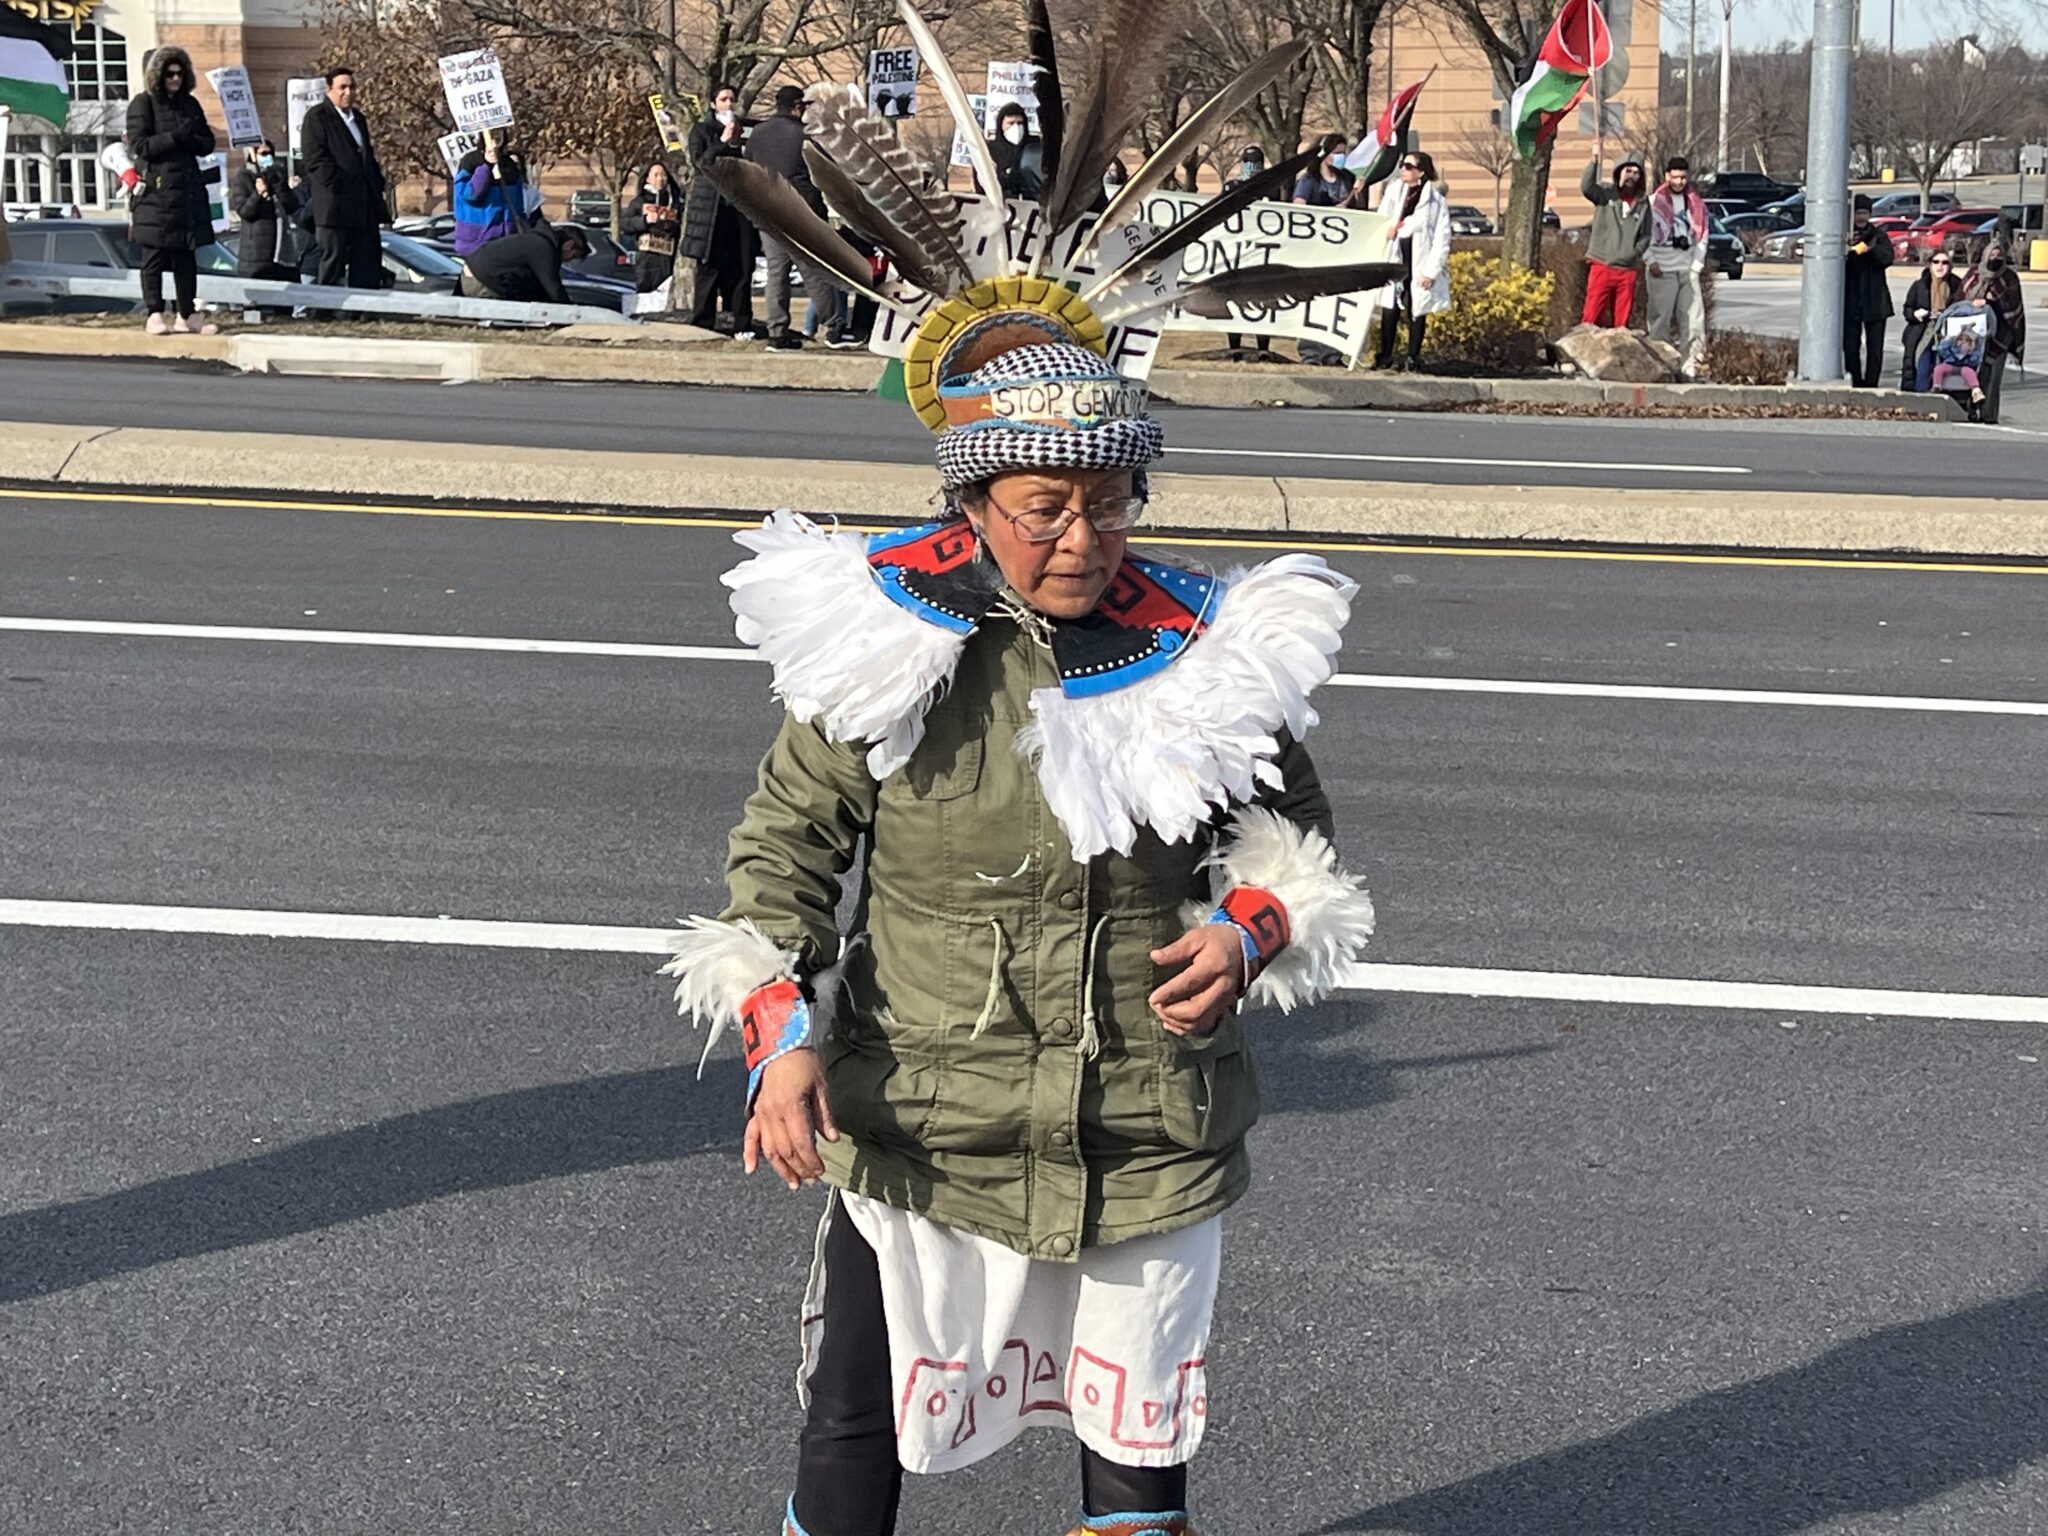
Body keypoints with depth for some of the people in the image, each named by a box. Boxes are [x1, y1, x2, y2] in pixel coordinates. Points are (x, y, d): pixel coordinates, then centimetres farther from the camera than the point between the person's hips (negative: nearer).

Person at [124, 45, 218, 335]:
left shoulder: (190, 104, 16)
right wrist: (175, 137, -16)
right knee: (154, 254, -5)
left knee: (186, 255, 6)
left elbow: (208, 144, 13)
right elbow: (140, 146, -9)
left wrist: (190, 139, -8)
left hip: (187, 189, 5)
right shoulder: (143, 104, -1)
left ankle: (186, 316, 10)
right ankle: (154, 315, -2)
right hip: (155, 190, -5)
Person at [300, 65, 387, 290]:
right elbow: (316, 160, -12)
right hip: (336, 206, -7)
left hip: (365, 207, 7)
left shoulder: (359, 119, 21)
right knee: (334, 263, -3)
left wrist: (377, 186, 12)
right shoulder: (317, 117, -3)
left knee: (369, 267, 6)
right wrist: (339, 185, -17)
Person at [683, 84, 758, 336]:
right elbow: (699, 162, -5)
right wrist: (722, 142, -13)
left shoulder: (745, 130, 18)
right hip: (711, 204, -3)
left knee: (741, 267, -3)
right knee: (710, 266, -5)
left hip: (740, 204, 3)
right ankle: (703, 323, -2)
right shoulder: (702, 130, 8)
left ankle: (740, 324, 0)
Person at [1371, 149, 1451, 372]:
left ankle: (1413, 358, 12)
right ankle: (1384, 356, 8)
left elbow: (1442, 238, -4)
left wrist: (1431, 270, -10)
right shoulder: (1394, 191, 5)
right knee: (1389, 308, 1)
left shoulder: (1435, 200, -4)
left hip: (1419, 264, -3)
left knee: (1417, 311, 5)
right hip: (1395, 259, 3)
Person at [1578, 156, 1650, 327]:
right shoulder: (1605, 196, 4)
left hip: (1628, 270, 3)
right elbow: (1586, 187, -16)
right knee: (1592, 315, -7)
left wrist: (1634, 253, -4)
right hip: (1602, 266, -3)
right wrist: (1594, 159, -26)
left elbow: (1646, 235, 12)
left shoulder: (1643, 204, 11)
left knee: (1622, 319, 5)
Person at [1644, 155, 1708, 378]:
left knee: (1694, 318, -1)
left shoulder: (1696, 203, 13)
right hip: (1662, 269, -4)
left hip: (1688, 268, 4)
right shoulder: (1654, 202, 1)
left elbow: (1703, 235, 13)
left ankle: (1690, 364, 3)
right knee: (1661, 318, -2)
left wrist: (1697, 264, 3)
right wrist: (1650, 262, -11)